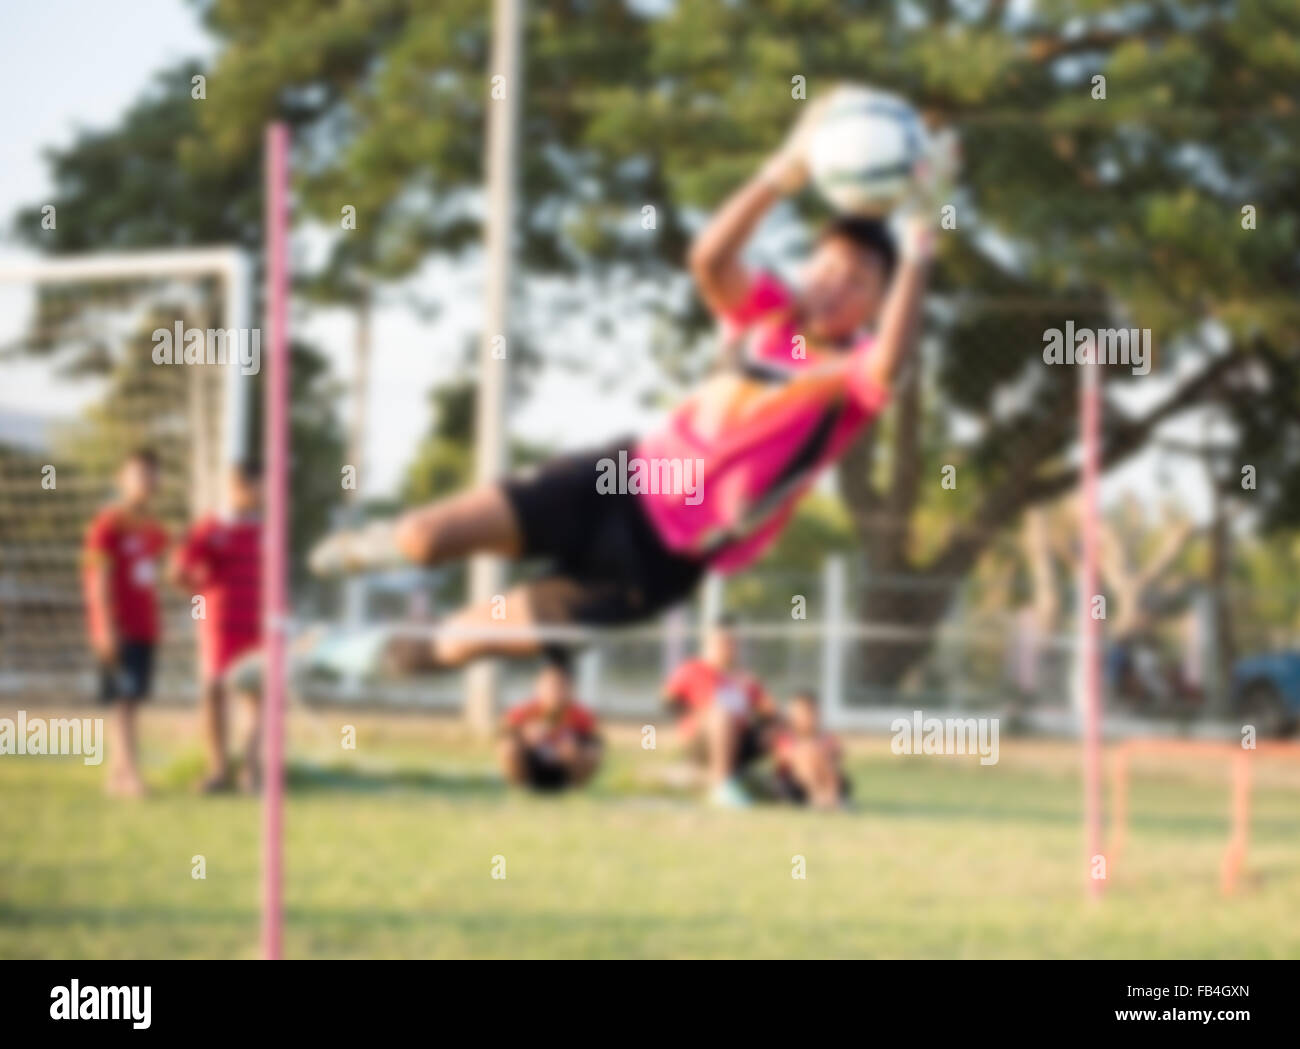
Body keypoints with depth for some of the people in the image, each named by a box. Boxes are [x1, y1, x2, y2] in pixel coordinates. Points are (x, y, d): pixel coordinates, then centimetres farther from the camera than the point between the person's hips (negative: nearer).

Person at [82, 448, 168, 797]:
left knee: (131, 701, 7)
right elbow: (100, 578, -13)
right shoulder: (109, 524, -9)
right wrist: (107, 627, -18)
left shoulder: (154, 529, 14)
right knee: (122, 699, -12)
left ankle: (116, 772, 10)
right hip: (118, 629, -7)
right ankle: (129, 772, -19)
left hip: (145, 629, 7)